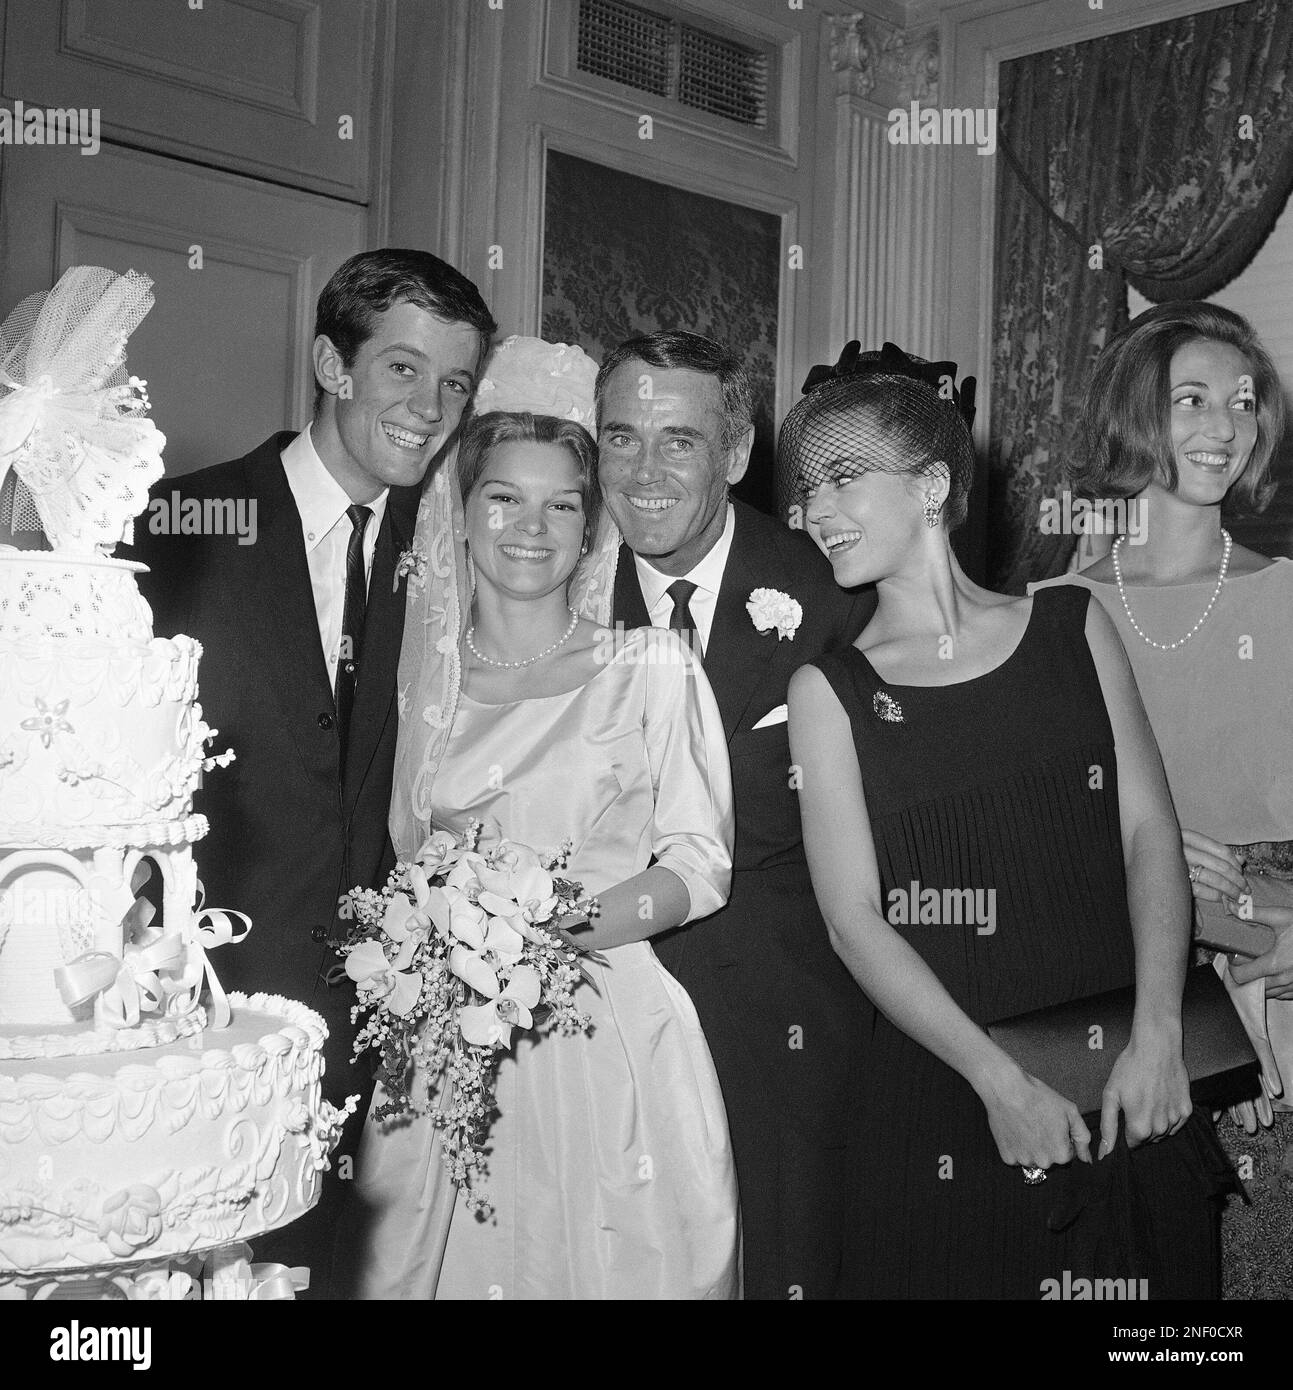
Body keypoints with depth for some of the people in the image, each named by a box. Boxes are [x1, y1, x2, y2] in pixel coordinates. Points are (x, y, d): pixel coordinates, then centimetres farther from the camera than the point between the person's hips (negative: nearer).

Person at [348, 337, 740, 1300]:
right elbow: (400, 865, 14)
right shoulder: (423, 673, 7)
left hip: (610, 1048, -2)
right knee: (444, 1263, 6)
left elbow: (701, 865, -3)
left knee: (612, 1263, 3)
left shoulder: (654, 670, -1)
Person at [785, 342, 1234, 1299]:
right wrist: (999, 1080, -14)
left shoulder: (1074, 627, 5)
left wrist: (1158, 1034, -11)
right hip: (938, 1084, -1)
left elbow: (1150, 833, 2)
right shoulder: (829, 691, 1)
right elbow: (854, 921, -5)